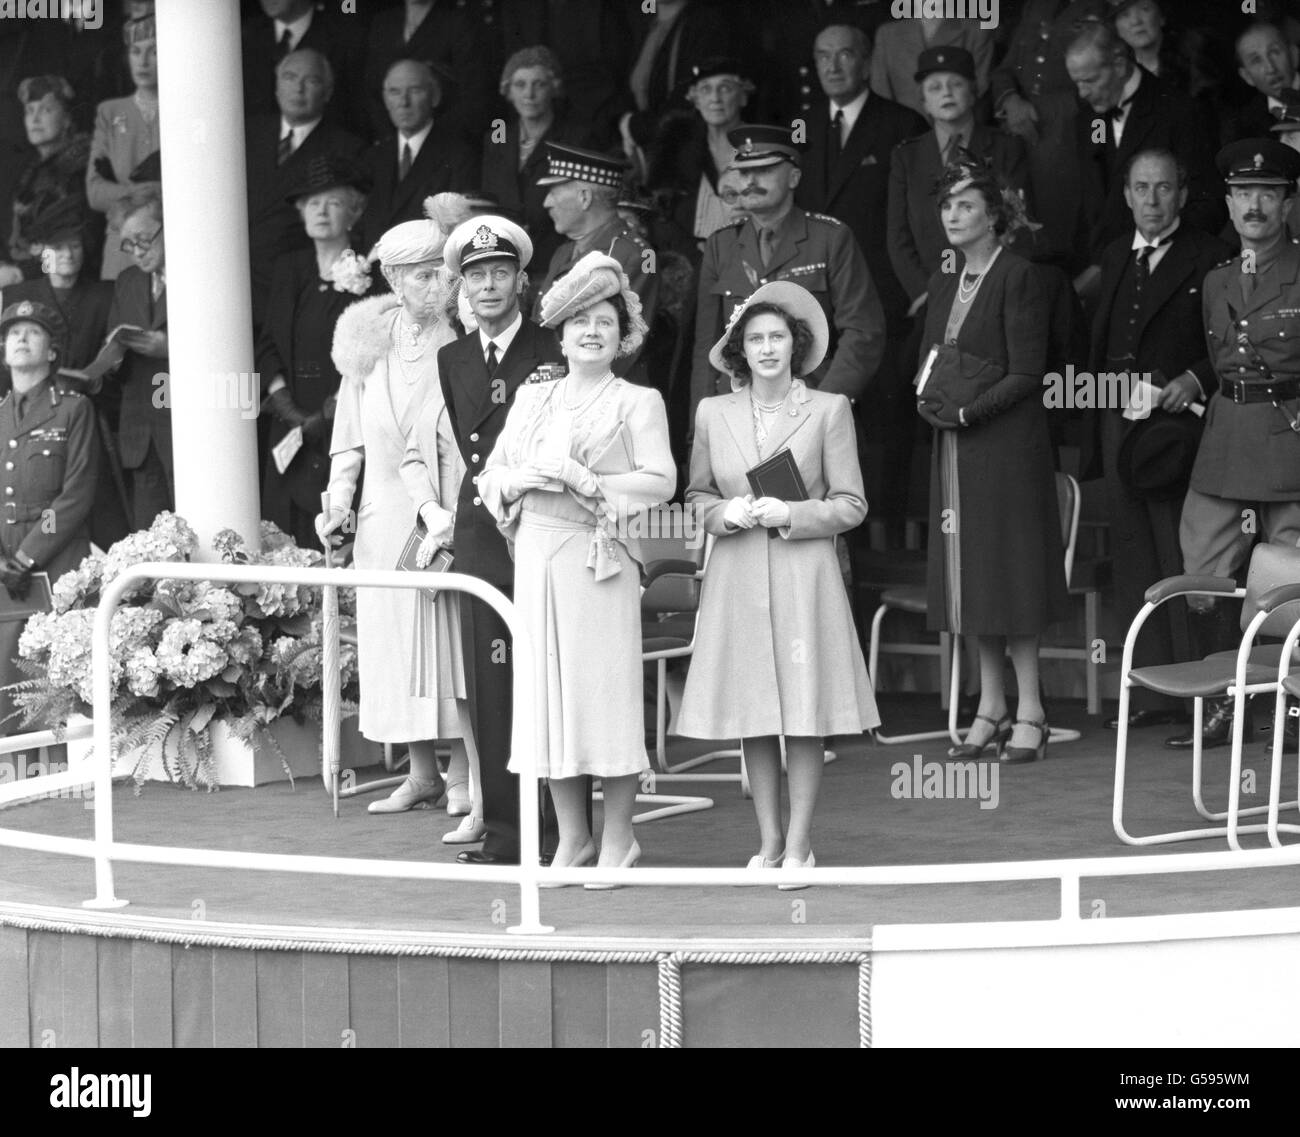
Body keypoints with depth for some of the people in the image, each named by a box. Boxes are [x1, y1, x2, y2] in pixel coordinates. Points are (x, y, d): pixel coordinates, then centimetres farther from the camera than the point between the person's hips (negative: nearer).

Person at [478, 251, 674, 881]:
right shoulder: (532, 398, 16)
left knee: (605, 689, -4)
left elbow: (661, 481, -9)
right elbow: (491, 475, 16)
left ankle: (617, 839, 5)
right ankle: (572, 837, 14)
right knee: (547, 693, 5)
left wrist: (580, 479, -13)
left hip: (597, 559, -5)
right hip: (535, 557, 5)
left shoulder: (637, 402, 2)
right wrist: (521, 479, -6)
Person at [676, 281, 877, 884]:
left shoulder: (829, 410, 0)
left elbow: (850, 505, 1)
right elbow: (696, 496, 15)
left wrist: (791, 514, -13)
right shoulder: (713, 412, 7)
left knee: (805, 710, -2)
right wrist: (729, 512, -6)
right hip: (737, 577, 2)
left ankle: (798, 842, 6)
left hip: (804, 573, -2)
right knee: (752, 711, 4)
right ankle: (768, 841, 14)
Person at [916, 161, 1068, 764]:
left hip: (1005, 441, -7)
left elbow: (1027, 374, -13)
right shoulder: (944, 284, 14)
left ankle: (1029, 712, 0)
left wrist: (968, 410, -17)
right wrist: (929, 400, -4)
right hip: (954, 444, 7)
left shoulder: (1018, 277, -9)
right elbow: (927, 359, 17)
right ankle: (990, 708, 12)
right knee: (969, 573, 7)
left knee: (1010, 571, -5)